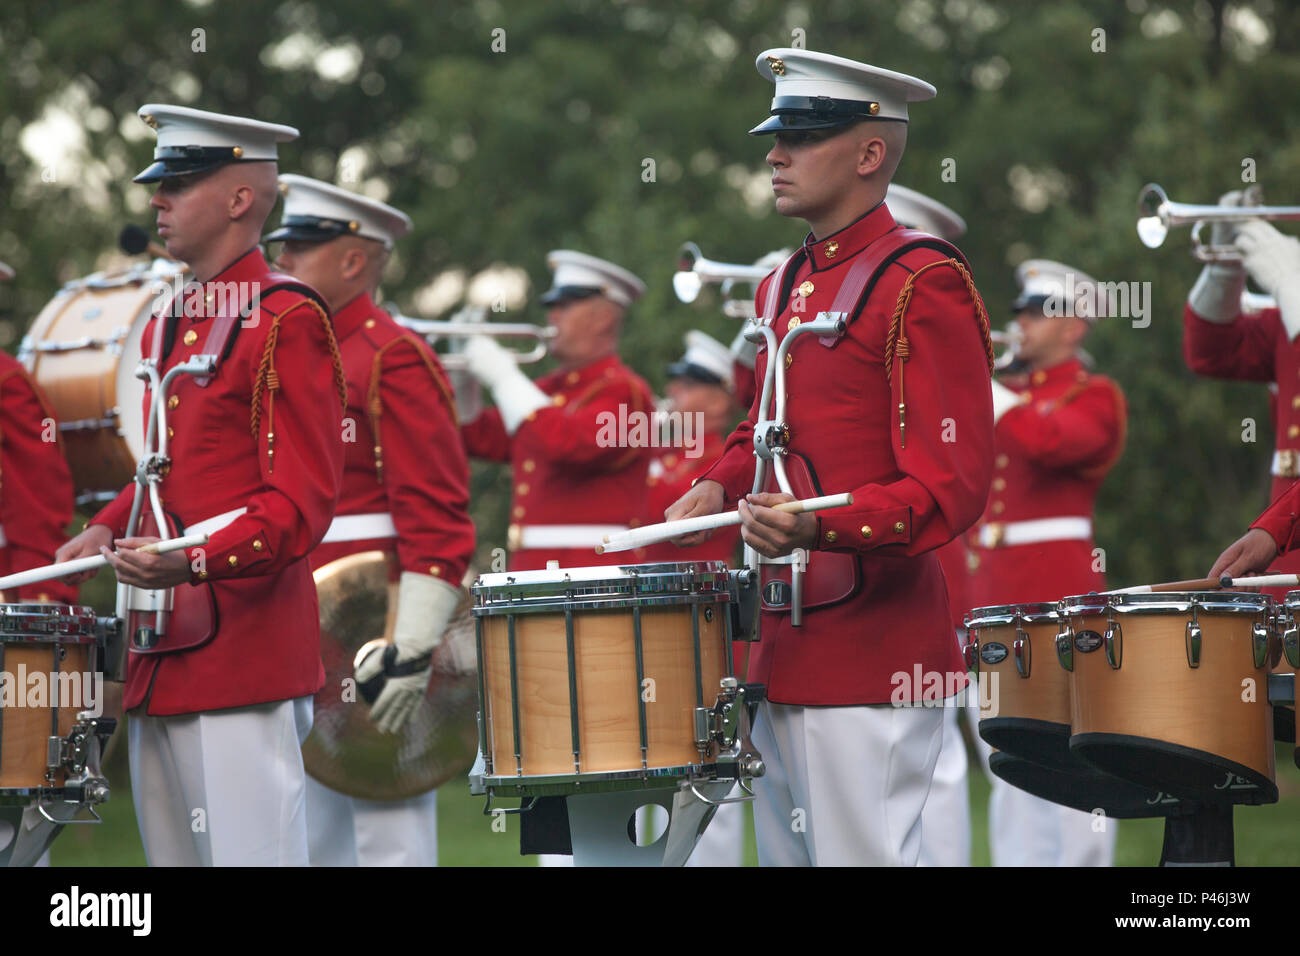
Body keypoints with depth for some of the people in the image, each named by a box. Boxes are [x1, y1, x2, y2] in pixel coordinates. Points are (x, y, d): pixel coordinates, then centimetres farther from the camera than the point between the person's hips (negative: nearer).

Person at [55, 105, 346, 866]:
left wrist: (194, 561, -28)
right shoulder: (169, 325, 18)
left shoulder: (287, 323, -9)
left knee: (247, 855, -10)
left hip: (243, 651, -9)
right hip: (164, 656, 9)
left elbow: (301, 501, -14)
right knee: (175, 858, 10)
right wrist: (108, 530, 10)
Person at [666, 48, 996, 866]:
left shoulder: (923, 286, -11)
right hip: (784, 646, 9)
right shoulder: (786, 289, 16)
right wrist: (722, 488, 9)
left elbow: (950, 486, -16)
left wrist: (820, 525, -31)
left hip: (872, 652, -9)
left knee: (862, 857, -8)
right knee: (787, 856, 12)